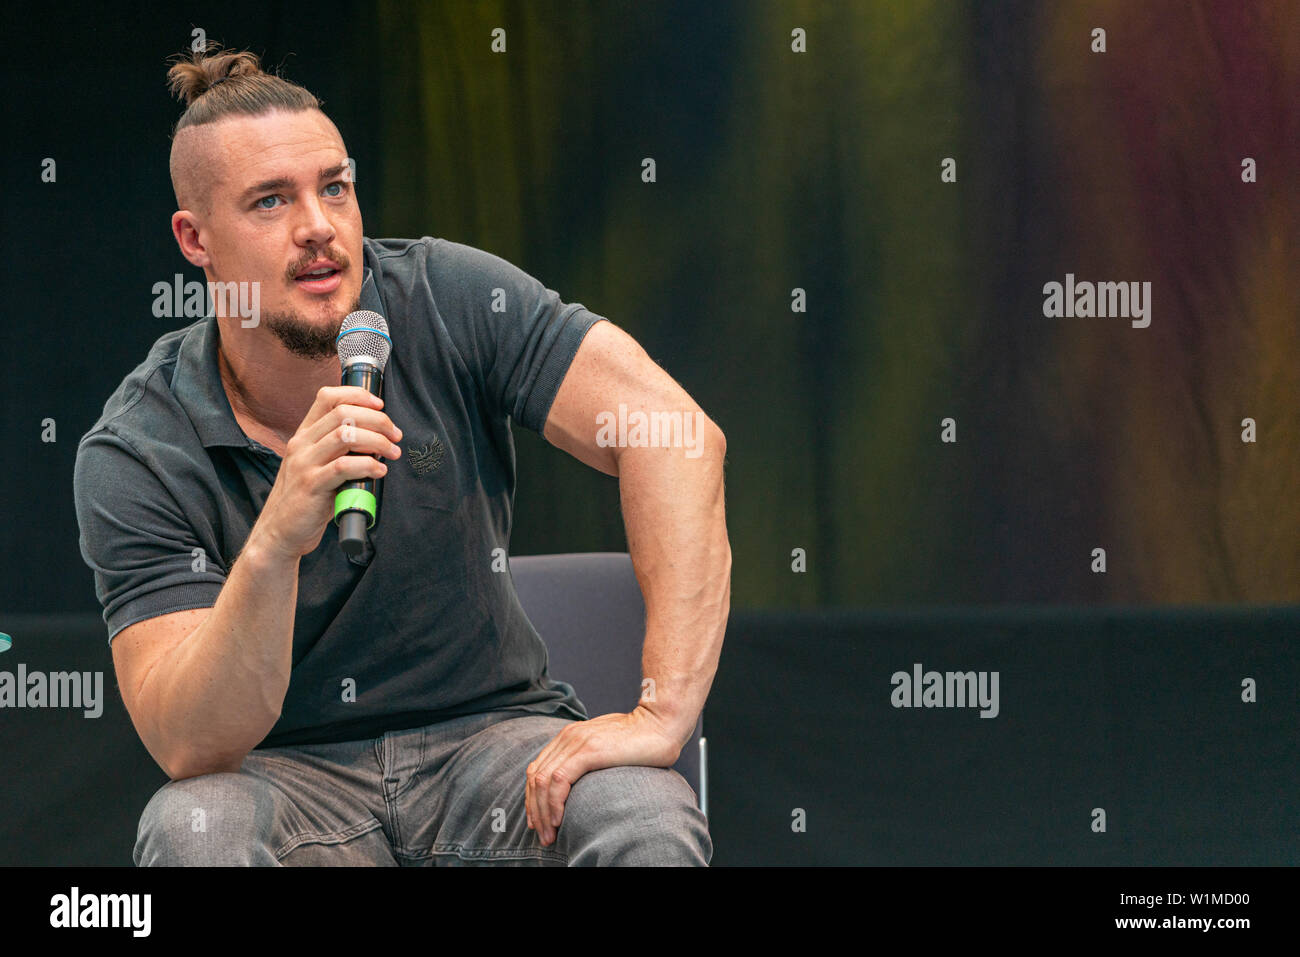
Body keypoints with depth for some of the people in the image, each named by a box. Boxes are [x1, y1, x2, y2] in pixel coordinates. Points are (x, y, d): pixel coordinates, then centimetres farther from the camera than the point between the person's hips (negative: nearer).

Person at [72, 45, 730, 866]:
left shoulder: (450, 298, -9)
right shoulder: (134, 456, -11)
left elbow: (678, 436, -18)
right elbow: (189, 746, -20)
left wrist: (662, 716, -28)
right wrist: (275, 545, -37)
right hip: (292, 773, 0)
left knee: (647, 827, -32)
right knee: (193, 827, -34)